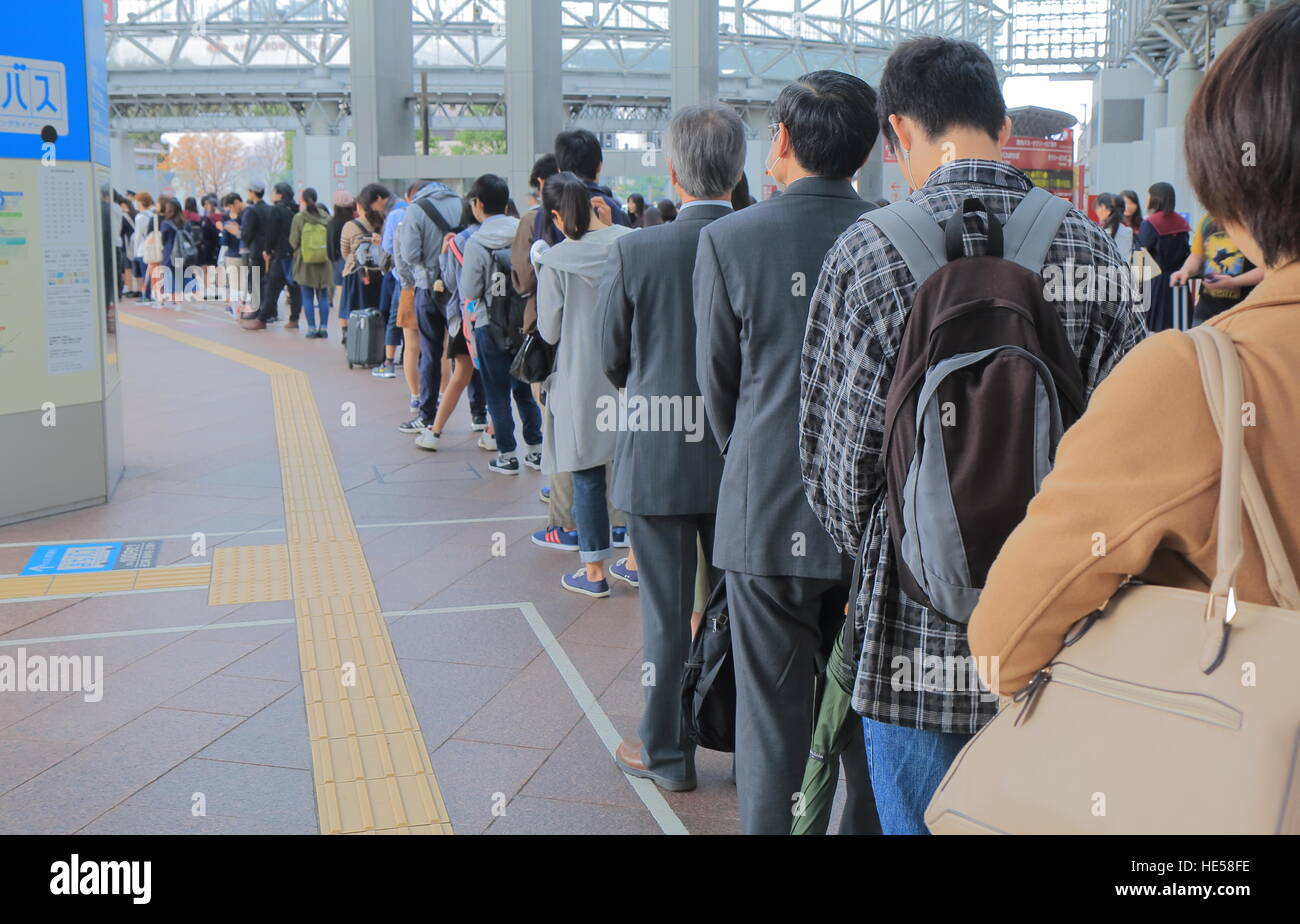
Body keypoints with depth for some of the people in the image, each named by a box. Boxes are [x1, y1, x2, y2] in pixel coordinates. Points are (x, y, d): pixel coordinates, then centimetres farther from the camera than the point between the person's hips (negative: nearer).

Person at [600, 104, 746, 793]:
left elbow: (612, 359, -1)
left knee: (667, 614, 9)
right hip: (743, 458, 3)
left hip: (657, 458, -2)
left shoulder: (634, 252, -13)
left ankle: (667, 753, 23)